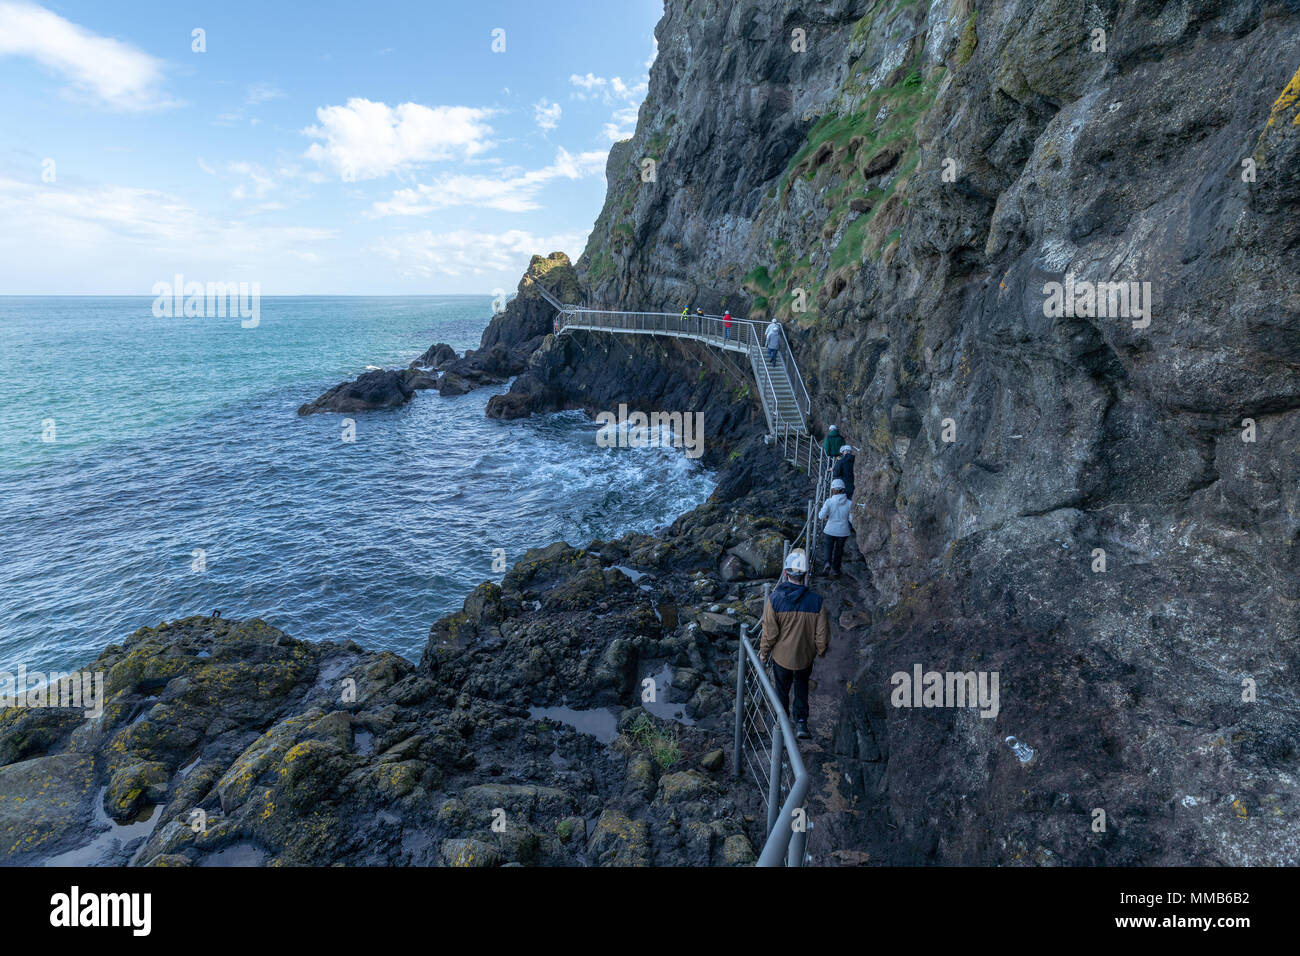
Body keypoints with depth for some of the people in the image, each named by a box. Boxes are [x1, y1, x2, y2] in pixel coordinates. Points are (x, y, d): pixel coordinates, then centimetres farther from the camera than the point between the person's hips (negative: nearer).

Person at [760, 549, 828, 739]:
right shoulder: (816, 601, -21)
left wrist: (764, 652, 3)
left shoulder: (774, 598, -24)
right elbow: (822, 633, -9)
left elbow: (769, 632, -15)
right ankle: (801, 723, 19)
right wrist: (821, 650, 11)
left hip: (781, 656, 0)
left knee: (782, 687, 23)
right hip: (805, 657, 0)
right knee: (802, 687, 26)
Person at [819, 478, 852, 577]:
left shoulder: (829, 501, -15)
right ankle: (835, 570, 27)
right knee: (839, 550, 19)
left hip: (830, 530, -1)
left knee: (829, 547, 23)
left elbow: (821, 516, -17)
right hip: (843, 531, 1)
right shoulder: (849, 503, -11)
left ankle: (828, 562, -2)